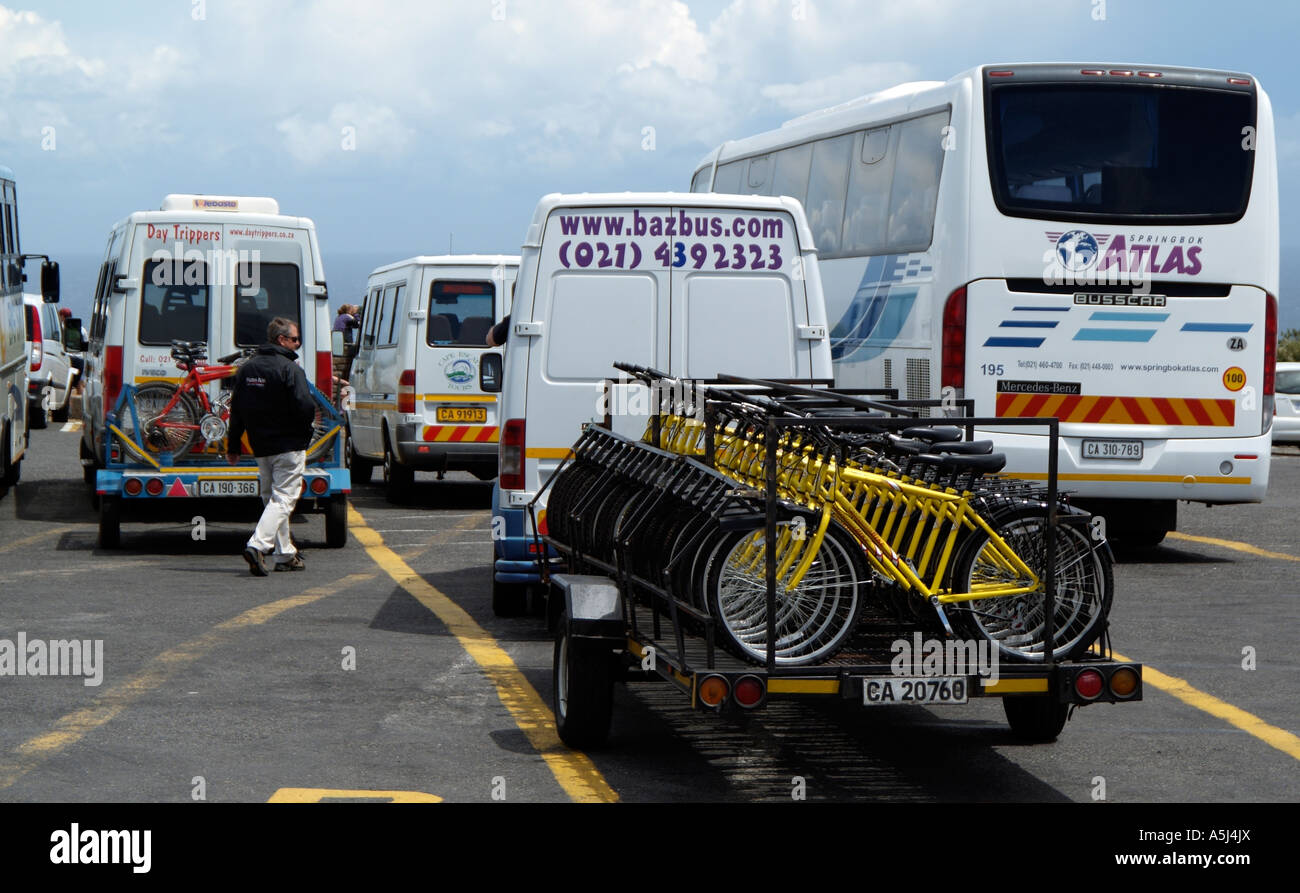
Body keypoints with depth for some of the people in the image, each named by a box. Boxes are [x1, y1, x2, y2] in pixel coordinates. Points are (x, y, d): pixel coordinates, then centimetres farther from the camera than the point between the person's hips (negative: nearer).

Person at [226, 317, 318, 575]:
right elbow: (305, 407, -22)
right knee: (283, 499, -6)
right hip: (289, 445, -7)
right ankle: (257, 545, -22)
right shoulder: (290, 369, -14)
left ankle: (286, 554, 20)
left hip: (261, 447, 8)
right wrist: (306, 427, 0)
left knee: (272, 497, 16)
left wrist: (233, 445, 17)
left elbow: (237, 409, 12)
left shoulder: (247, 368, 10)